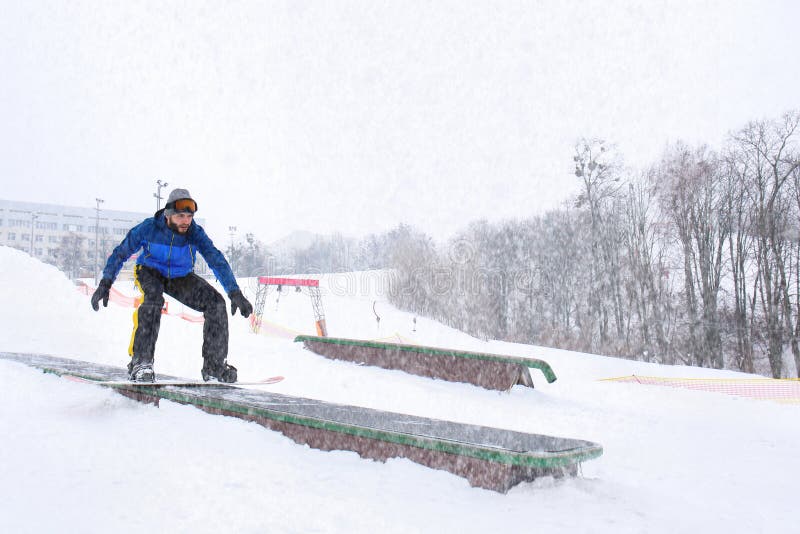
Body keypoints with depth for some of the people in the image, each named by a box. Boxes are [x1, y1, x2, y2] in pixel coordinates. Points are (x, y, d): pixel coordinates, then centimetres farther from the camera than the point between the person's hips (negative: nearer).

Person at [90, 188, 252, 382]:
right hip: (150, 271, -2)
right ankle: (140, 362, -30)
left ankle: (214, 366, -8)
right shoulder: (149, 227, -24)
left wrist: (235, 293, -34)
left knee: (216, 302, -17)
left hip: (181, 277, 2)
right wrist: (105, 283, -20)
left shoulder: (195, 233, -21)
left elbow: (217, 261, -26)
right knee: (153, 298, -37)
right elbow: (121, 252, -13)